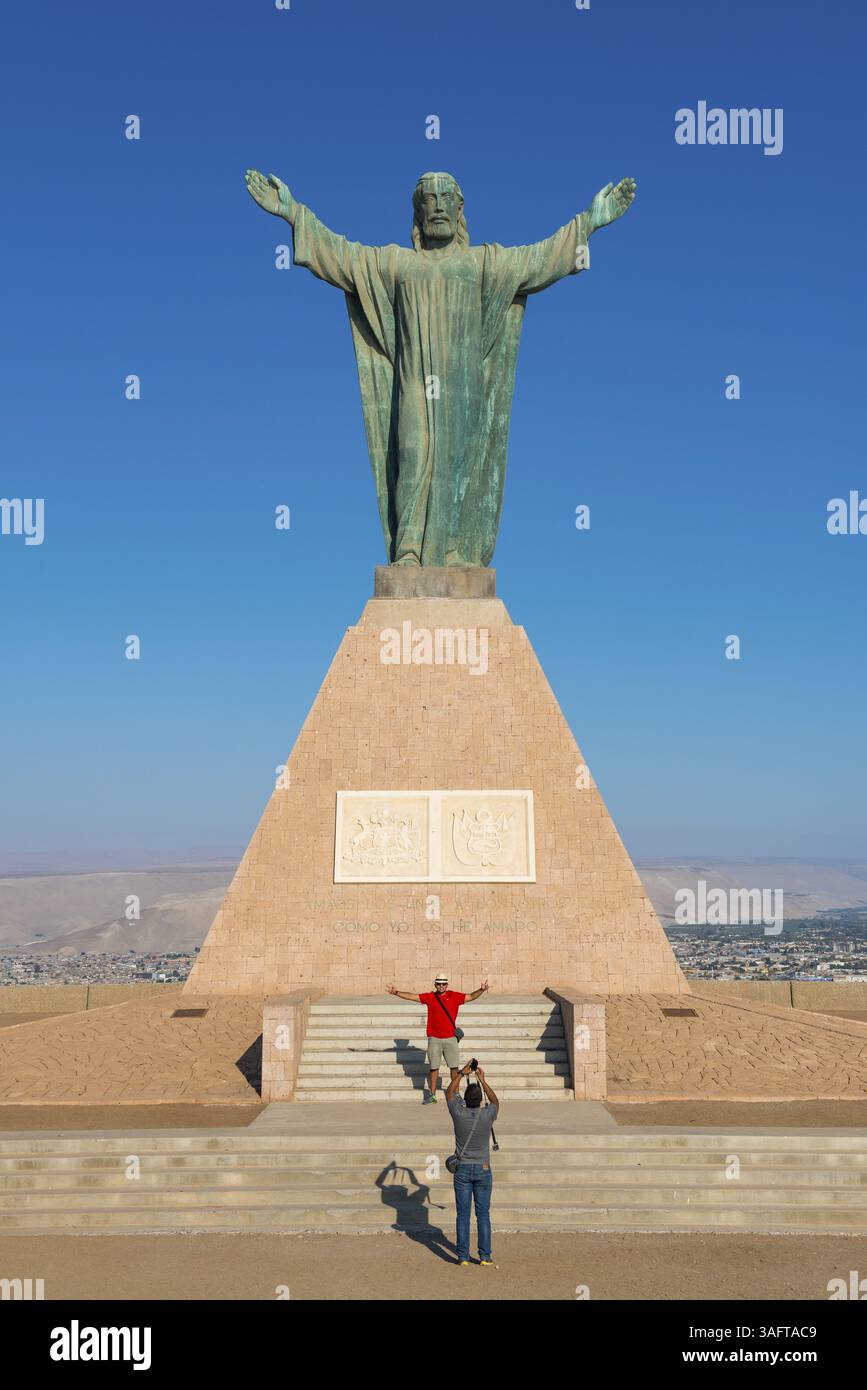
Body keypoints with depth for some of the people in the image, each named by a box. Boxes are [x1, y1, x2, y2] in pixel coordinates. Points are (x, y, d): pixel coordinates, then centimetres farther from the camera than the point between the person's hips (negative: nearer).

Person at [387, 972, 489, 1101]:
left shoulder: (454, 996, 2)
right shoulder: (430, 997, 3)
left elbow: (471, 996, 0)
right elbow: (412, 997, 3)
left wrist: (481, 989, -16)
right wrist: (396, 993, -4)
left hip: (450, 1038, 0)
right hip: (434, 1039, 0)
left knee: (454, 1067, 2)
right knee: (434, 1067, 6)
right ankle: (432, 1094, 15)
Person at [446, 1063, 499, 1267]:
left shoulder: (459, 1114, -10)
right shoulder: (487, 1115, -11)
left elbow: (450, 1093, 9)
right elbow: (495, 1102, 14)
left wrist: (462, 1073, 13)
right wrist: (482, 1081, 15)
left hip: (462, 1170, 0)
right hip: (483, 1170, 0)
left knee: (463, 1215, 4)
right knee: (483, 1214, 5)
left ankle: (463, 1256, 4)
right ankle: (485, 1256, 5)